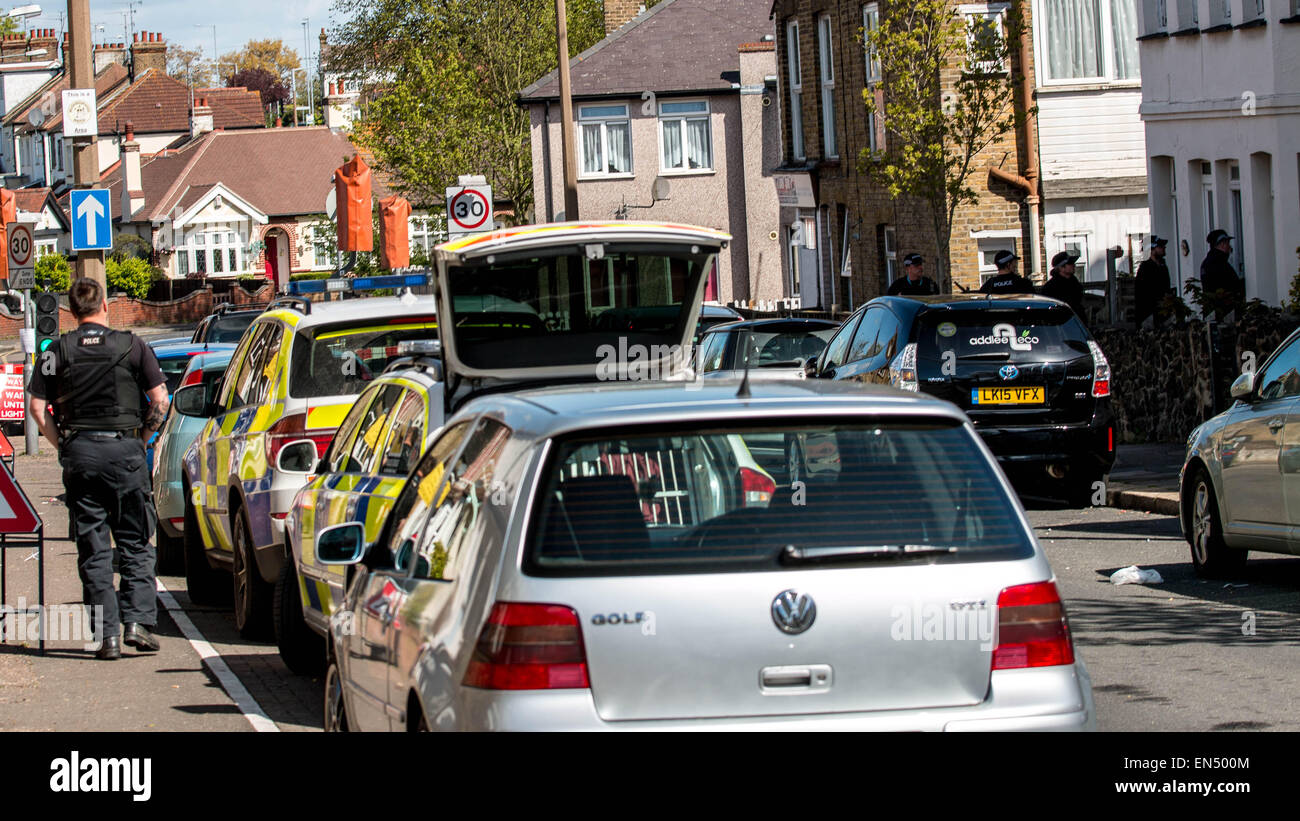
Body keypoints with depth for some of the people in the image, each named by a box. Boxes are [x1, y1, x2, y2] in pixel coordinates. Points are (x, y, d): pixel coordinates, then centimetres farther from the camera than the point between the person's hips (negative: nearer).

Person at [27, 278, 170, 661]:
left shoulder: (58, 351, 3)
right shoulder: (132, 345, 1)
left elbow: (37, 406, -1)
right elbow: (160, 399, -3)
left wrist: (62, 444, 7)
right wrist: (142, 438, 9)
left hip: (79, 452, 1)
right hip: (124, 449, -1)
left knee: (93, 549, 4)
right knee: (135, 543, 8)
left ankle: (106, 634, 1)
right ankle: (137, 620, -5)